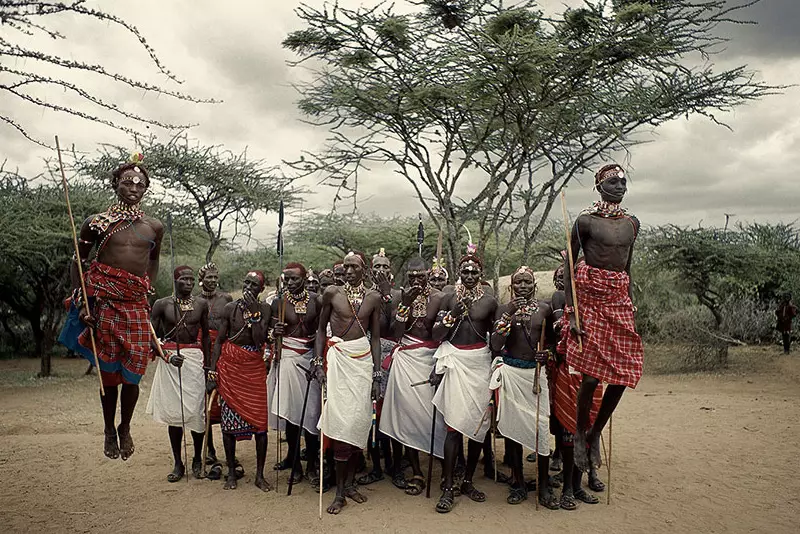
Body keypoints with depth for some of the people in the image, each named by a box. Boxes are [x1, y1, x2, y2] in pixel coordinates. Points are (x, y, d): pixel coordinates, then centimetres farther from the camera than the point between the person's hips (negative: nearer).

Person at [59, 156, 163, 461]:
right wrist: (81, 302, -2)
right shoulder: (98, 223, 1)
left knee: (133, 372, 2)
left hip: (136, 303, 2)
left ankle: (125, 427, 26)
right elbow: (78, 262, 6)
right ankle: (109, 430, 22)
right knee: (108, 370, 3)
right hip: (103, 300, -2)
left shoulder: (154, 227, 8)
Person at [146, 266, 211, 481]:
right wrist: (168, 356, -13)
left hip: (195, 359, 1)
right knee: (173, 412, 4)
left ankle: (197, 459, 19)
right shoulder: (162, 304, 1)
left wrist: (208, 364, 8)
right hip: (170, 360, 0)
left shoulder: (201, 304, 6)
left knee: (196, 411, 0)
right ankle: (178, 464, 16)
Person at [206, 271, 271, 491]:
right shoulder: (230, 308, 2)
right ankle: (231, 473, 19)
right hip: (230, 366, 1)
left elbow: (260, 339, -12)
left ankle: (260, 475, 9)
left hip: (255, 368, 0)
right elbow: (219, 341, 3)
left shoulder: (264, 309, 0)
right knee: (229, 420, 4)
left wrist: (254, 313, -14)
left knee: (259, 420, -2)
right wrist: (212, 372, -3)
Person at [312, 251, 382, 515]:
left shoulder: (373, 297, 6)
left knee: (359, 419, 2)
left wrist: (377, 374, 4)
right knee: (342, 419, -7)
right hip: (338, 357, -2)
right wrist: (318, 363, -1)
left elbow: (375, 337, 8)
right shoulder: (332, 293, 2)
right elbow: (321, 329, 8)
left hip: (364, 359, 2)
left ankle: (350, 482, 18)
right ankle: (340, 490, 2)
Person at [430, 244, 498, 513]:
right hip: (455, 362, -1)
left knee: (478, 422, 3)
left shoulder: (489, 301, 6)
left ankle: (468, 481, 20)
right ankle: (448, 488, -2)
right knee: (455, 423, -8)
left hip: (480, 362, 2)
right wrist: (453, 314, -10)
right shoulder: (449, 298, 5)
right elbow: (437, 335, 1)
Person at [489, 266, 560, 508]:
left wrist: (548, 354, -3)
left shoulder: (544, 309, 6)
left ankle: (544, 486, 8)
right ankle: (518, 483, 17)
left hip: (536, 372, 1)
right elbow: (495, 346, -9)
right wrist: (509, 314, -16)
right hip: (510, 372, 0)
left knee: (541, 427, -4)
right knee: (512, 425, 3)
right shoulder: (504, 309, 2)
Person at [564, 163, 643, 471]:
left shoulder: (631, 223, 12)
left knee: (624, 373, 2)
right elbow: (568, 267, -5)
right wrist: (572, 312, -11)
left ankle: (595, 434, 22)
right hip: (590, 298, -6)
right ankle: (580, 435, 17)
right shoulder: (586, 221, -5)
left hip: (619, 299, 6)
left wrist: (631, 307, 16)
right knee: (592, 375, -6)